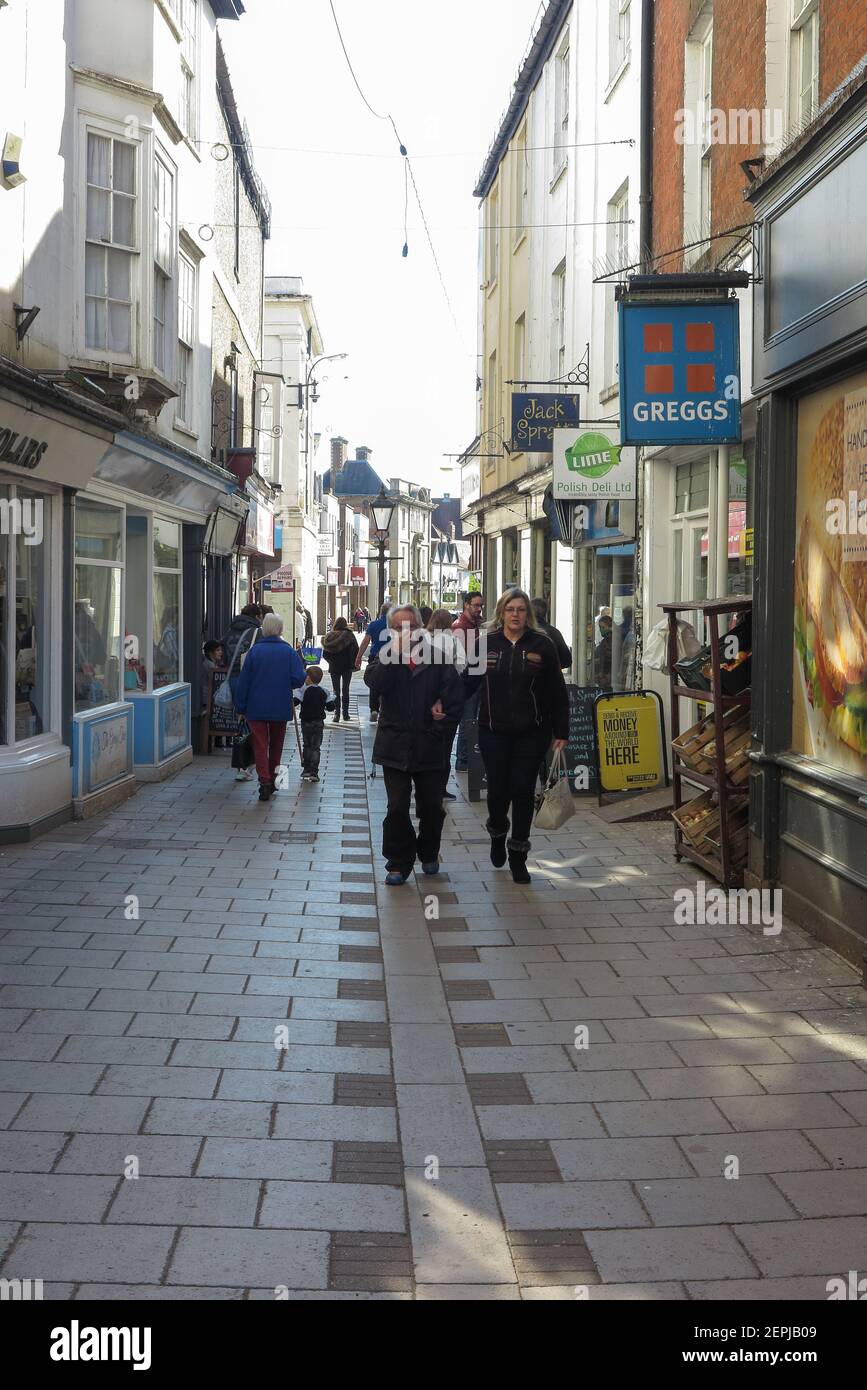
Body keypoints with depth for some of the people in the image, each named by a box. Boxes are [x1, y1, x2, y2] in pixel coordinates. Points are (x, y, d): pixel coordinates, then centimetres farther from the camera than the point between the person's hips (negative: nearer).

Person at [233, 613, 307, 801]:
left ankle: (264, 781, -15)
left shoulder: (254, 651, -4)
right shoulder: (289, 652, -5)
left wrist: (241, 707, 5)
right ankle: (273, 780, 26)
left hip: (256, 707, -1)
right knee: (276, 744, 17)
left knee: (260, 745, -1)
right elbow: (298, 679, -11)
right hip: (281, 708, 1)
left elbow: (243, 681, -2)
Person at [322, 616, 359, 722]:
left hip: (334, 667, 1)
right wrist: (353, 664, 3)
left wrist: (331, 661, 10)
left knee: (336, 691, 5)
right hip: (347, 667, -1)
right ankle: (345, 713, 7)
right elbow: (356, 650, -7)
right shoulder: (349, 635, -8)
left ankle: (337, 714, -4)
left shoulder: (329, 636, -2)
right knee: (345, 690, 8)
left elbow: (325, 653, 0)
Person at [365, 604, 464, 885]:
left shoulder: (437, 658, -2)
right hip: (396, 748, 0)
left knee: (431, 808, 11)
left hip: (429, 748, 0)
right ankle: (399, 863, 11)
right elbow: (375, 683, -19)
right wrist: (394, 652, -19)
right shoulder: (385, 659, 3)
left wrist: (442, 733, -5)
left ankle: (428, 854, 34)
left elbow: (455, 698, -1)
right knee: (397, 809, -1)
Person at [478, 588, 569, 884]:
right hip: (494, 732, 0)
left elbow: (557, 692, 0)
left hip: (531, 732, 0)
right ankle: (497, 835, 36)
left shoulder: (541, 645, -2)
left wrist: (561, 732, -2)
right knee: (498, 789, 4)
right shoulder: (486, 643, 0)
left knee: (523, 790, 1)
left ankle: (518, 855, 15)